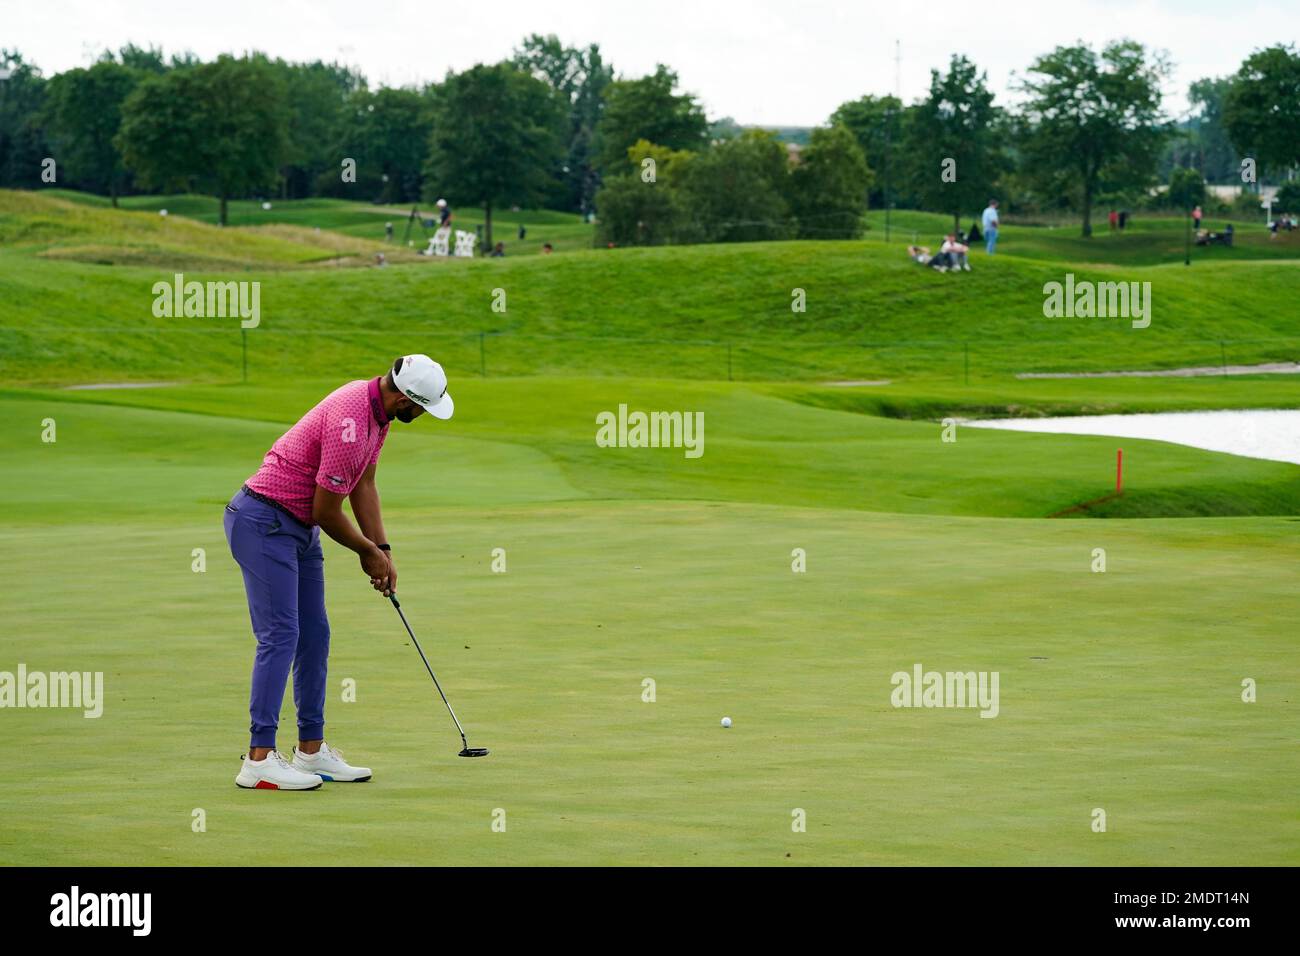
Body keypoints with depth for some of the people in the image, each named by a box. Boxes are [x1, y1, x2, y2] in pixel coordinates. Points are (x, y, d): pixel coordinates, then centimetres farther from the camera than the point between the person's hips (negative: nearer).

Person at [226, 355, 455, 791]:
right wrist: (368, 551, -1)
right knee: (280, 634, -16)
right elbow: (326, 512, -19)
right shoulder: (349, 424, -27)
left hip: (300, 528, 10)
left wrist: (383, 552, 9)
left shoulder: (376, 409, 4)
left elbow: (363, 486, 15)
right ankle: (259, 758, -19)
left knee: (314, 635, 10)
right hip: (264, 521, -10)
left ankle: (311, 750, 14)